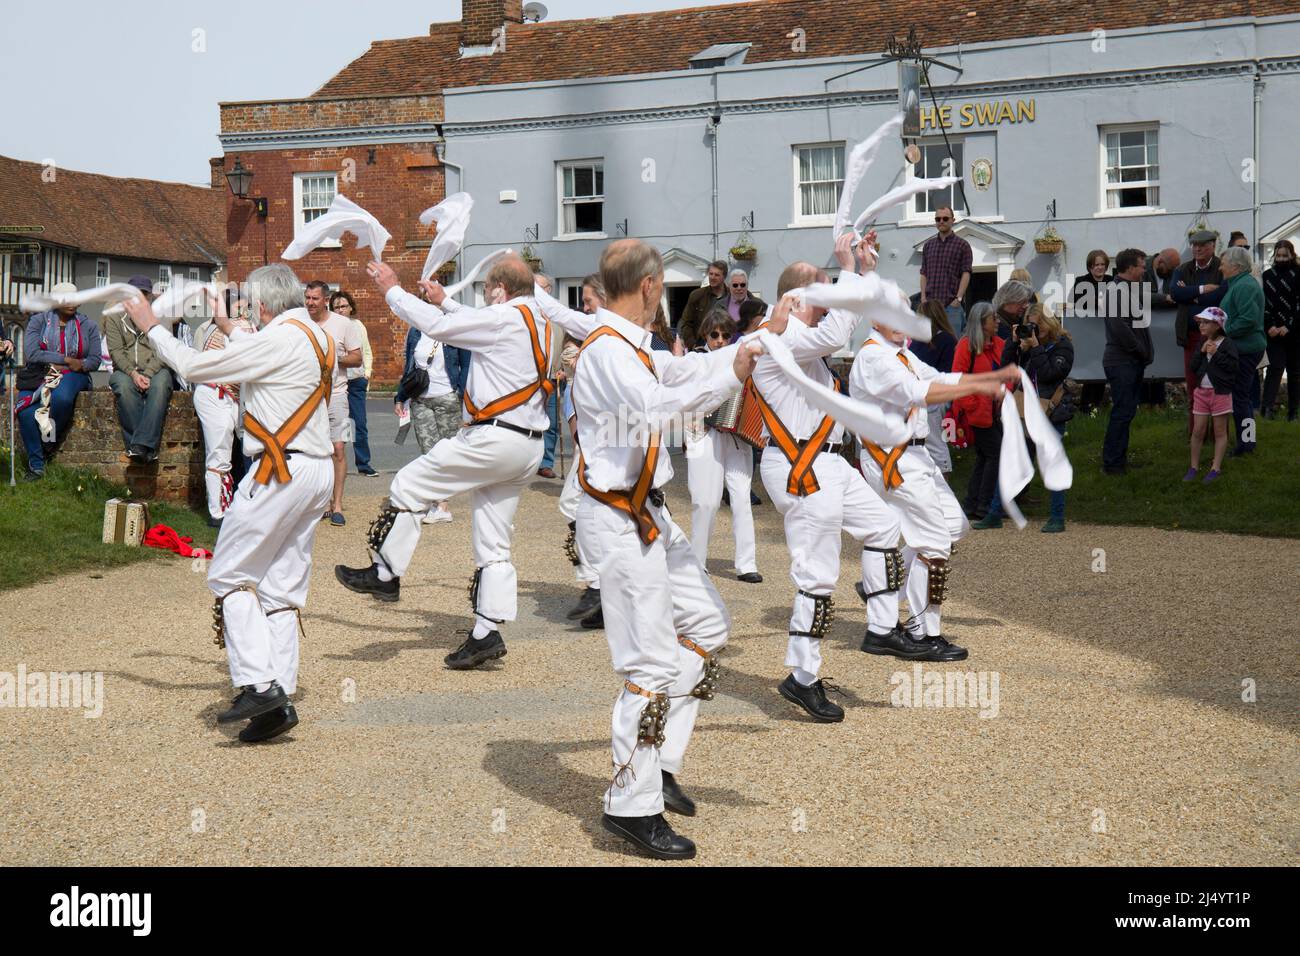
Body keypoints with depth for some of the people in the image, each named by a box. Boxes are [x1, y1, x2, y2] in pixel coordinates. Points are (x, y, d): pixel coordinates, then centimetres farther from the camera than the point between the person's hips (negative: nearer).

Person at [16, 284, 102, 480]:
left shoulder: (88, 326, 11)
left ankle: (48, 441, -12)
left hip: (72, 375, 0)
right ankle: (36, 466, -19)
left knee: (61, 398, -38)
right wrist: (66, 359, -12)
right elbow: (31, 353, -9)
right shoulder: (38, 321, 6)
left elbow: (95, 360, 6)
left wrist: (80, 365, -16)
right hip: (38, 375, 0)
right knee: (26, 412, -30)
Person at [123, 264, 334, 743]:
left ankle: (259, 684, -8)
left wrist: (150, 327, 5)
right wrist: (226, 328, 42)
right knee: (283, 587, 9)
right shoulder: (316, 337, 14)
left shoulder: (280, 338, -14)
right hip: (317, 471, 9)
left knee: (230, 576, 0)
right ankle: (280, 699, 8)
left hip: (281, 471, -9)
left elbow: (193, 367, -8)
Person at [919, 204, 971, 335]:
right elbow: (923, 274, 14)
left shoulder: (962, 245, 4)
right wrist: (923, 297, 2)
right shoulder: (928, 245, 16)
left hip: (952, 304, -4)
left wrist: (958, 298, -12)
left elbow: (966, 274, -3)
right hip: (930, 303, 4)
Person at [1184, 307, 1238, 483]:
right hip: (1202, 391, 5)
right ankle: (1194, 467, 14)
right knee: (1198, 431, 5)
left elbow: (1233, 366, -17)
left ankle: (1215, 468, 9)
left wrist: (1216, 354, -19)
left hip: (1220, 392, -5)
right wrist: (1202, 352, -8)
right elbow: (1194, 367, 6)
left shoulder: (1228, 344, -8)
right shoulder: (1203, 343, 10)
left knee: (1220, 431, 4)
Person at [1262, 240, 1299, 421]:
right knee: (1276, 366, -12)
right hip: (1274, 331, 1)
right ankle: (1268, 407, -21)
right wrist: (1270, 326, -8)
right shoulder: (1267, 276, 10)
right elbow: (1263, 303, 4)